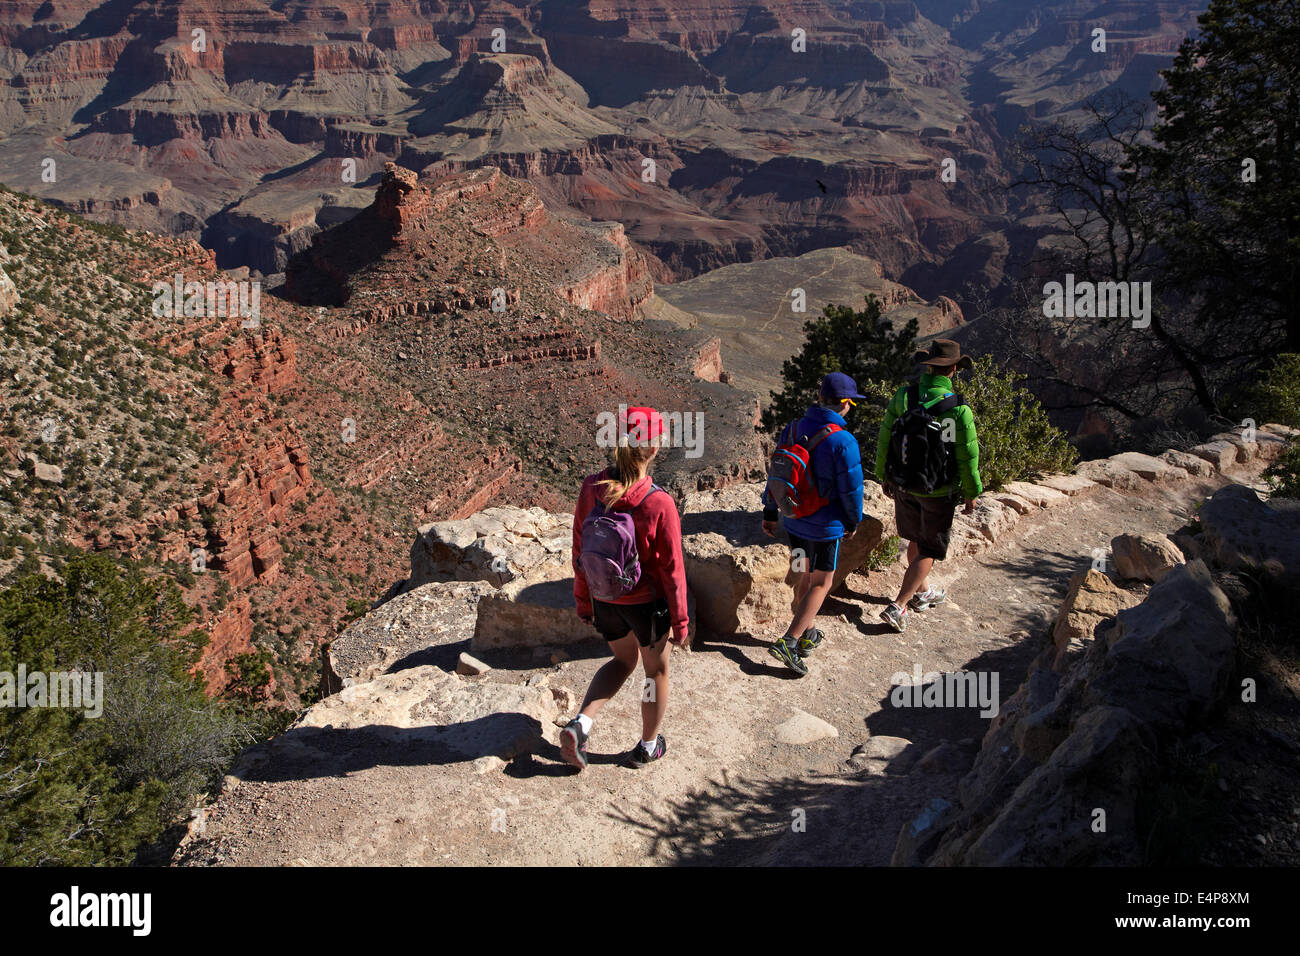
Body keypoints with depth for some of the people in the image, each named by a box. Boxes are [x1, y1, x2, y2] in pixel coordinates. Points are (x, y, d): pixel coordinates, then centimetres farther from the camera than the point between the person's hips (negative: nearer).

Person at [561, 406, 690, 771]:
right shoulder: (659, 504, -26)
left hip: (605, 602, 4)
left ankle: (581, 723, 14)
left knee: (623, 661, 29)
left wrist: (583, 600, 11)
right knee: (656, 670, 22)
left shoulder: (591, 488, -15)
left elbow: (579, 550, -4)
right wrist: (680, 621, -3)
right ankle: (648, 746, 40)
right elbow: (672, 570, -17)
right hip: (648, 604, -4)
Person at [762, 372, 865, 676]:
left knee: (803, 578, 21)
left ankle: (807, 635, 35)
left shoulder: (793, 429, -2)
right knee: (821, 583, 7)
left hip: (794, 520, 6)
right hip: (826, 525, -6)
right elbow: (851, 488, -15)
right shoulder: (843, 441, -22)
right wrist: (853, 522, 3)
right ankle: (788, 642, -1)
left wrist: (770, 513, 15)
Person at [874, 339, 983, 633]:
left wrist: (884, 476, 13)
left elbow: (884, 441, -2)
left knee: (916, 539, 24)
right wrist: (971, 494, 0)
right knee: (929, 551, 9)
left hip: (904, 485, 4)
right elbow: (968, 457, -14)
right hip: (939, 492, -4)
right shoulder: (958, 410, -21)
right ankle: (898, 606, 2)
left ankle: (922, 591, 43)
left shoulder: (902, 397, -10)